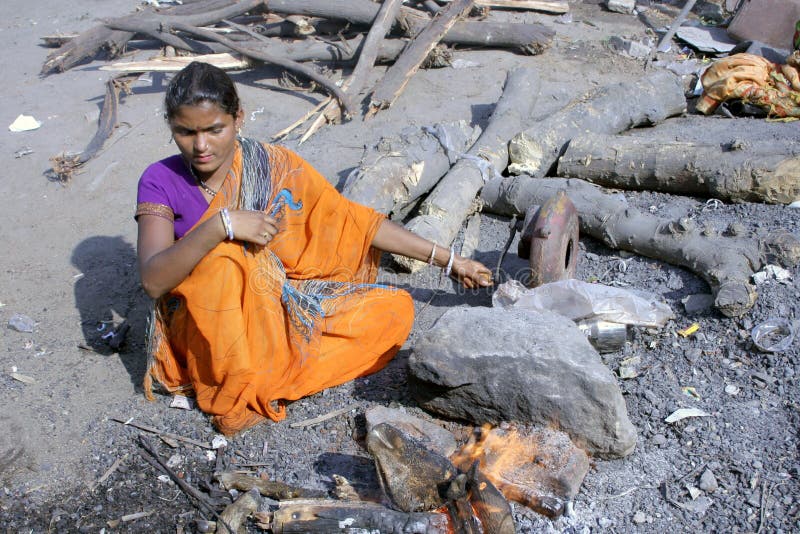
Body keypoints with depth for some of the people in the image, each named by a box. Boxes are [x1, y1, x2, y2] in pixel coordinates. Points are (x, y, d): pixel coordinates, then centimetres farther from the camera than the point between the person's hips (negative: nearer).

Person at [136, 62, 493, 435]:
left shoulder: (273, 165, -5)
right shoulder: (161, 181, -10)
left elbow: (352, 220, -2)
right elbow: (153, 281, -23)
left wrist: (445, 259, -1)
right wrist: (221, 225, -37)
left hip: (279, 312, 3)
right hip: (203, 328, -3)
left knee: (395, 308, -11)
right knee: (223, 257, -35)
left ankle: (257, 386, -16)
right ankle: (231, 389, -18)